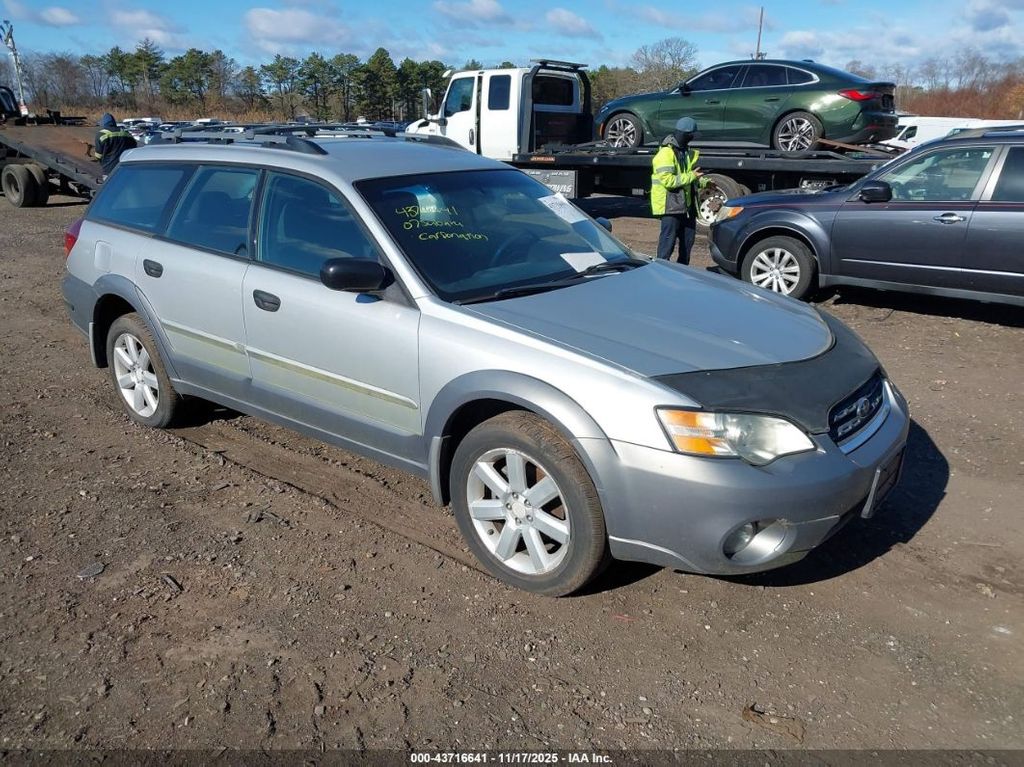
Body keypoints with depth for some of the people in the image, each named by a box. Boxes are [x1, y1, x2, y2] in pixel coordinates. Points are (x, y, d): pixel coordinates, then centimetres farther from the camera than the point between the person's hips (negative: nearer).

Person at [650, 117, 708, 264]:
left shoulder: (687, 152, 14)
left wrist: (703, 182, 6)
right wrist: (691, 176, -19)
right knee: (668, 240, -8)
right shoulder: (666, 153, -16)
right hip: (670, 204, -9)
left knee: (688, 238, 15)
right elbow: (667, 180, -24)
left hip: (686, 203, 9)